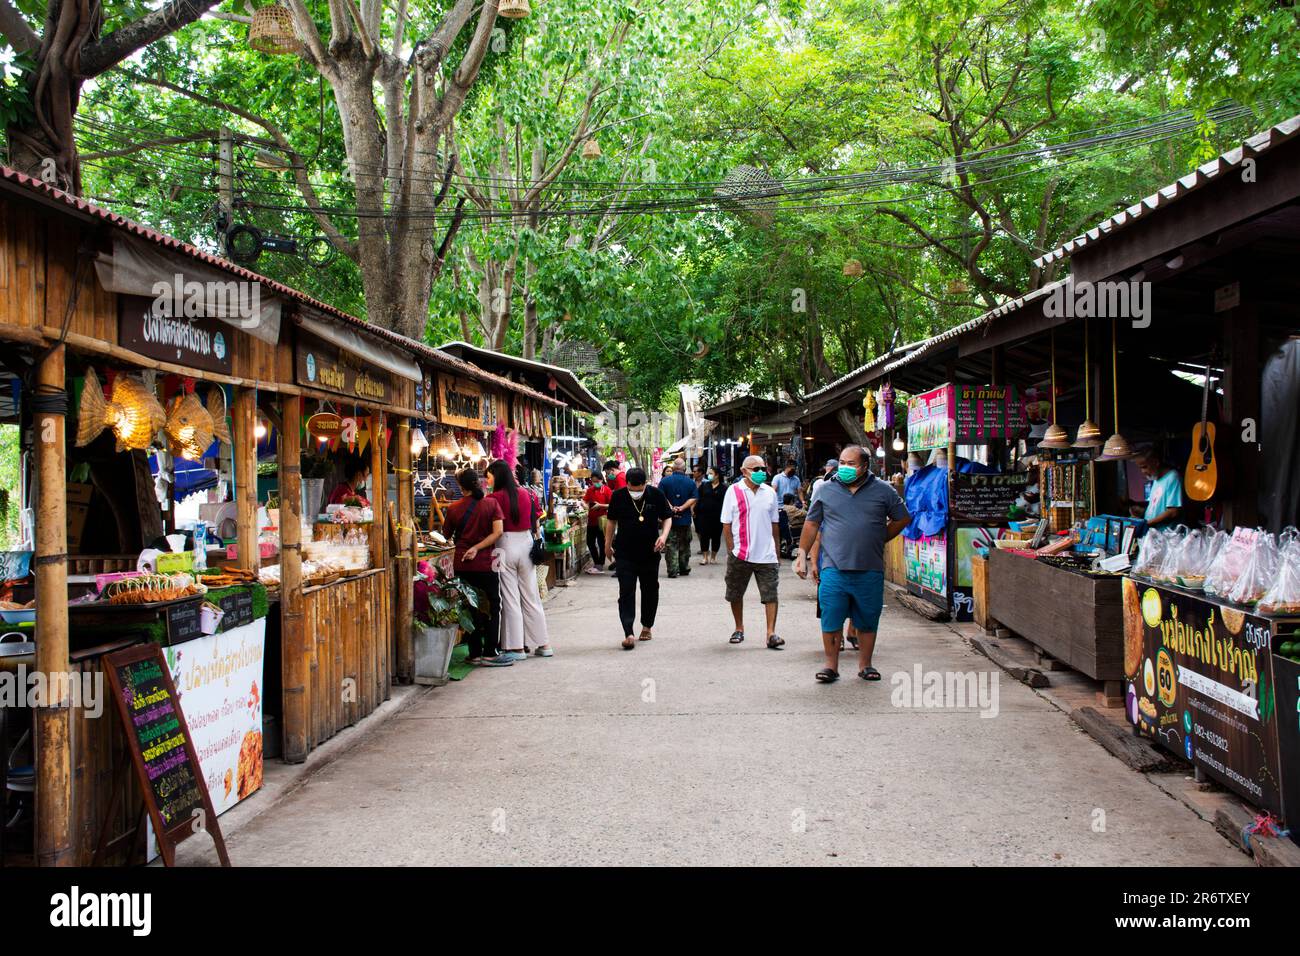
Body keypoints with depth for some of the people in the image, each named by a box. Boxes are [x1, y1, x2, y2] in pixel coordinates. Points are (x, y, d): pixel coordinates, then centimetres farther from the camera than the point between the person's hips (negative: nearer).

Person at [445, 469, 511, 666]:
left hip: (462, 563, 3)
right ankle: (489, 653, 2)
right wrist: (477, 548, -11)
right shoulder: (491, 503, -4)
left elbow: (447, 534, 13)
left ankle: (475, 653, 14)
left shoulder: (454, 509, 1)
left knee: (470, 607, 10)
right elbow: (498, 531, -14)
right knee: (493, 607, 6)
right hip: (485, 562, -2)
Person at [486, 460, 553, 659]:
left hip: (506, 546, -5)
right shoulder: (526, 494, 5)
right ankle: (544, 645, 16)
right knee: (531, 596, 12)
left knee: (510, 598, 2)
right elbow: (535, 523, 10)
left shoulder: (496, 498, -10)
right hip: (526, 544, 5)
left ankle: (517, 648, 4)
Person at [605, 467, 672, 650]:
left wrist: (664, 535, -14)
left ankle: (647, 626, 31)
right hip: (625, 554, -1)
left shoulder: (656, 495, -6)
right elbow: (611, 520, 9)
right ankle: (628, 634, -13)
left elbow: (667, 517, 4)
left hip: (650, 552, 1)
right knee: (626, 592, -9)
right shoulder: (618, 496, -5)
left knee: (650, 590, 13)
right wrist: (608, 543, 12)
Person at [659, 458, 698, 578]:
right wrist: (682, 508, -13)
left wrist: (671, 508, -13)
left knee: (671, 545, 2)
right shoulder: (691, 482, 0)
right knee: (684, 545, 15)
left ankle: (673, 571, -3)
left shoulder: (665, 481, -5)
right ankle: (684, 569, 22)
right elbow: (693, 499, -9)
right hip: (685, 519, 2)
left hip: (670, 518, -2)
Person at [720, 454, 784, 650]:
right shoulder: (733, 491, -2)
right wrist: (731, 550, -6)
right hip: (740, 554, -1)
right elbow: (726, 525, 0)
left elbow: (774, 524, 14)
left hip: (766, 554, 1)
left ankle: (771, 633, -3)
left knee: (770, 594, -5)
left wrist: (776, 550, 13)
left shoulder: (769, 492, 7)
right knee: (735, 594, 11)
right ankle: (739, 628, 29)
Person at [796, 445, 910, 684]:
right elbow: (811, 524, 12)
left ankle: (865, 665, 24)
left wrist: (878, 540, 11)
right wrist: (802, 555, 8)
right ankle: (831, 666, 11)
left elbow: (902, 519, 16)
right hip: (834, 568, 0)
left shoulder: (883, 491, 5)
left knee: (867, 621, 9)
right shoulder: (826, 490, 6)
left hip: (870, 569, 0)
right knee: (830, 620, -2)